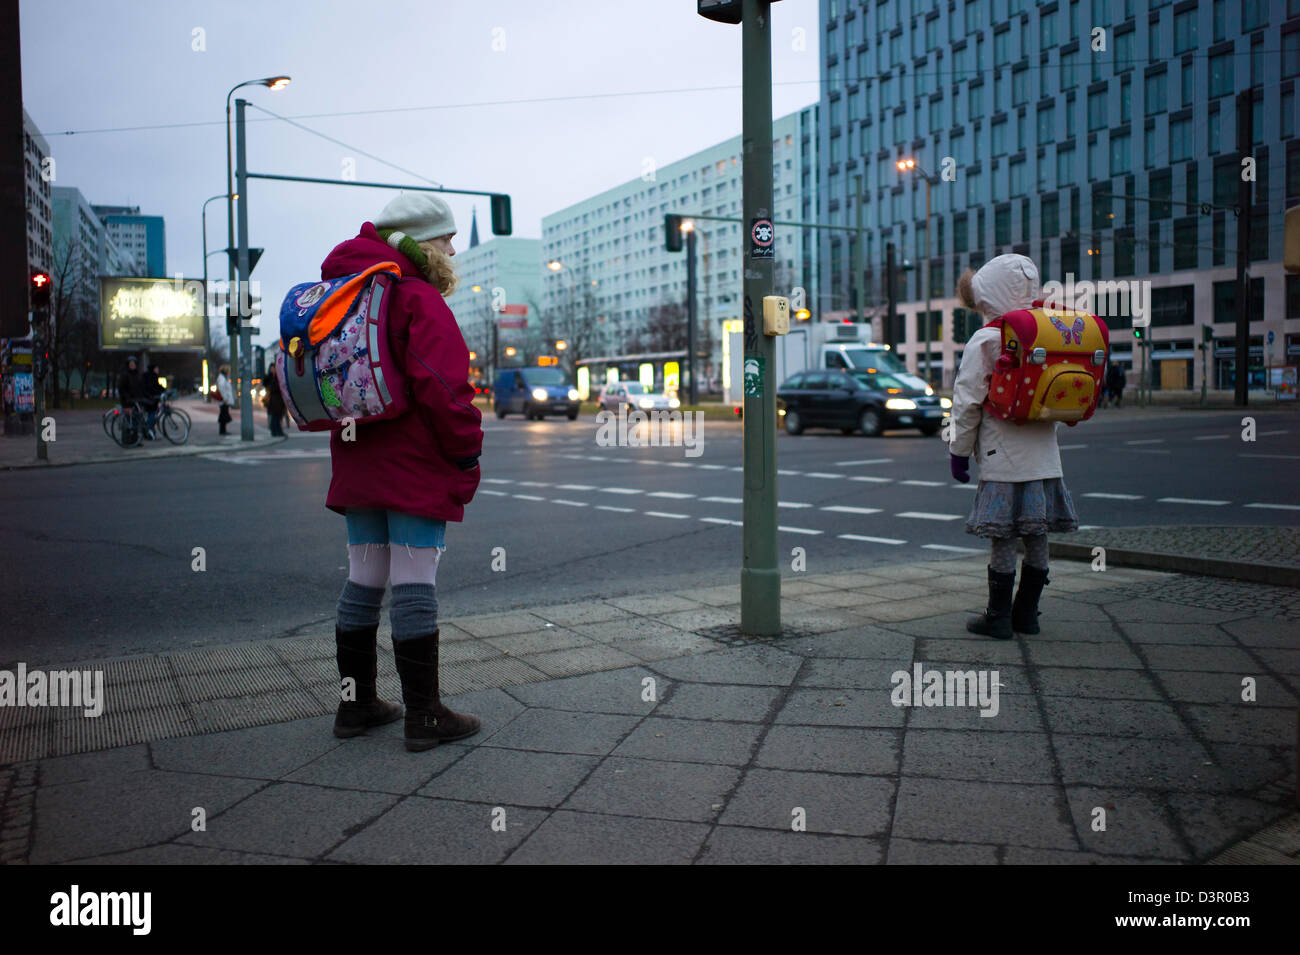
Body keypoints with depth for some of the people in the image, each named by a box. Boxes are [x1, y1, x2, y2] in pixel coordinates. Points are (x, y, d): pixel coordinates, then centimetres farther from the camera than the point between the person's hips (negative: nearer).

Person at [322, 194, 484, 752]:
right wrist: (467, 454, -11)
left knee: (363, 582, 13)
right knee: (415, 585, -5)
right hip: (417, 470, -8)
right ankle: (424, 716, 2)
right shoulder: (419, 299, -12)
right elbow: (443, 387, -20)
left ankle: (356, 703, 22)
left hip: (356, 469, 8)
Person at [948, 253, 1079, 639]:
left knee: (1003, 538, 0)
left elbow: (967, 403, -9)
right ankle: (1026, 613, 20)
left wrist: (959, 450, -1)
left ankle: (998, 617, 6)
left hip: (1004, 457, -6)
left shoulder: (985, 341, -9)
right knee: (1036, 535, 10)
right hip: (1044, 454, 6)